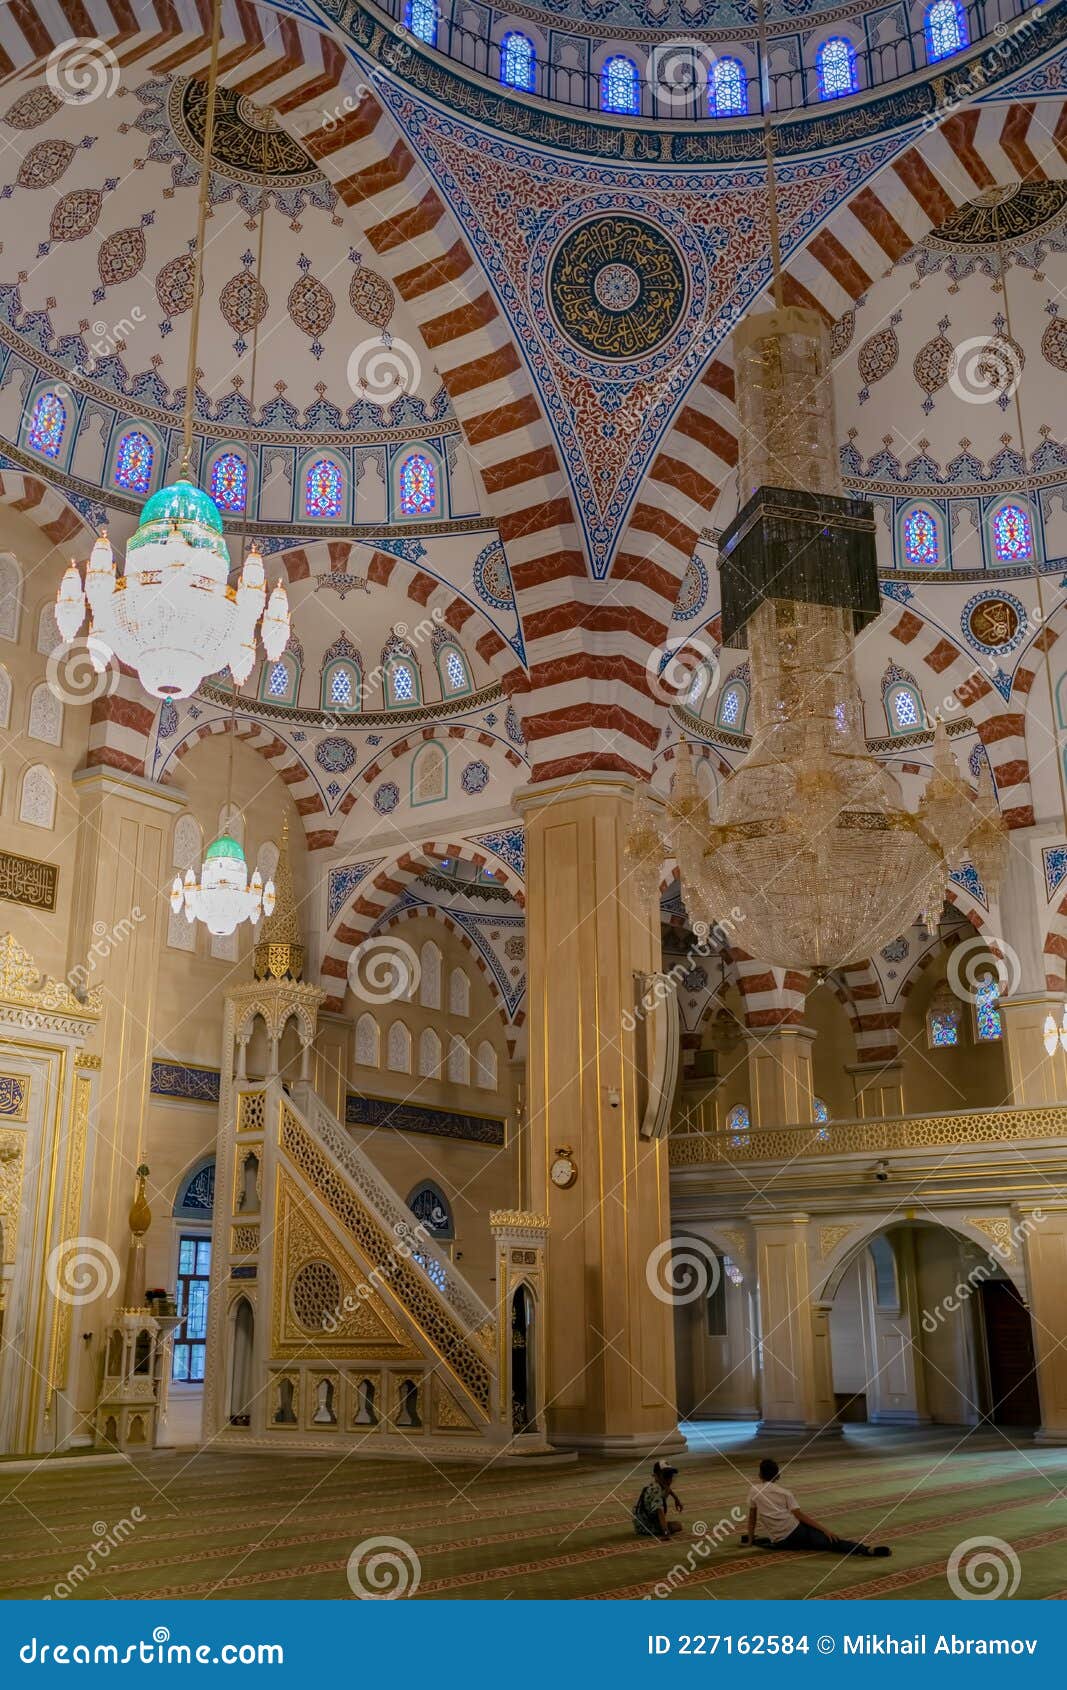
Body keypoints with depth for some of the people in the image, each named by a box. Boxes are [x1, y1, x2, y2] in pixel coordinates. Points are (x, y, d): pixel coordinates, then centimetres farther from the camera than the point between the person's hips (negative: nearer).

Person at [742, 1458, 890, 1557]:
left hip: (779, 1541, 1)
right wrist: (825, 1530, -2)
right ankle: (866, 1549, -32)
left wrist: (750, 1537, 31)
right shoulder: (784, 1492, 10)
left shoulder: (754, 1491, 11)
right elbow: (800, 1515, 1)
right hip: (794, 1531, -1)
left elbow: (752, 1516, 18)